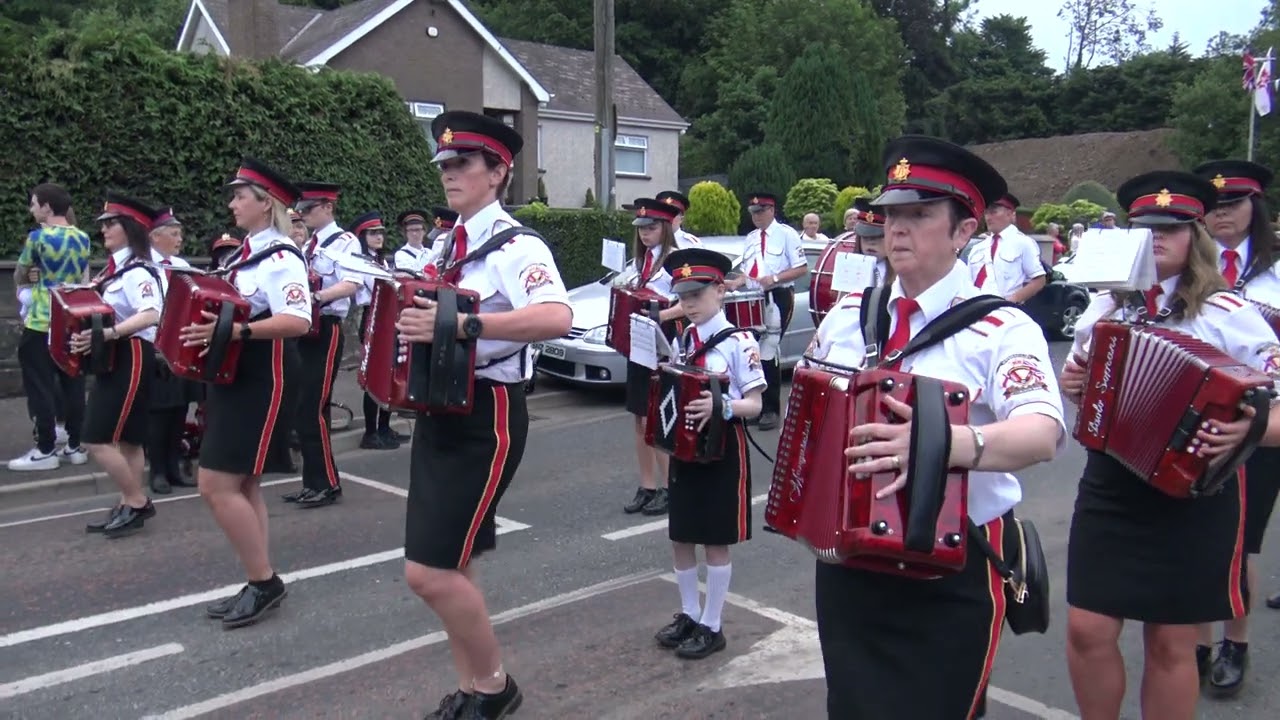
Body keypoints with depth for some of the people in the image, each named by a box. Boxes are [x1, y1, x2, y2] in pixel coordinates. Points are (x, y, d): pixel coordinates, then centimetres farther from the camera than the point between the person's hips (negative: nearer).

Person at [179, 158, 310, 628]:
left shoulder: (280, 258, -16)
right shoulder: (247, 253, 14)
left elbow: (298, 321, -28)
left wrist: (236, 331, -34)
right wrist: (205, 327, 7)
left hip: (262, 383, -10)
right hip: (236, 378, 10)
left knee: (217, 486, -9)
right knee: (241, 485, 11)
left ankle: (263, 581, 3)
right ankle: (259, 584, 19)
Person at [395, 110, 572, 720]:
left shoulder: (516, 246, -15)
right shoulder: (448, 244, 12)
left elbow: (558, 318, -33)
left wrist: (463, 324, -36)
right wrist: (408, 324, 6)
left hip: (486, 419, -9)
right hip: (437, 412, 9)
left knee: (428, 571, -9)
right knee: (448, 565, 13)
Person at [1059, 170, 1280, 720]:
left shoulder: (1229, 315, -7)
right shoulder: (1104, 308, 5)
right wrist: (1071, 385, -3)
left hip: (1194, 496, -3)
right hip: (1108, 488, 3)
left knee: (1171, 644, 8)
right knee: (1087, 630, 4)